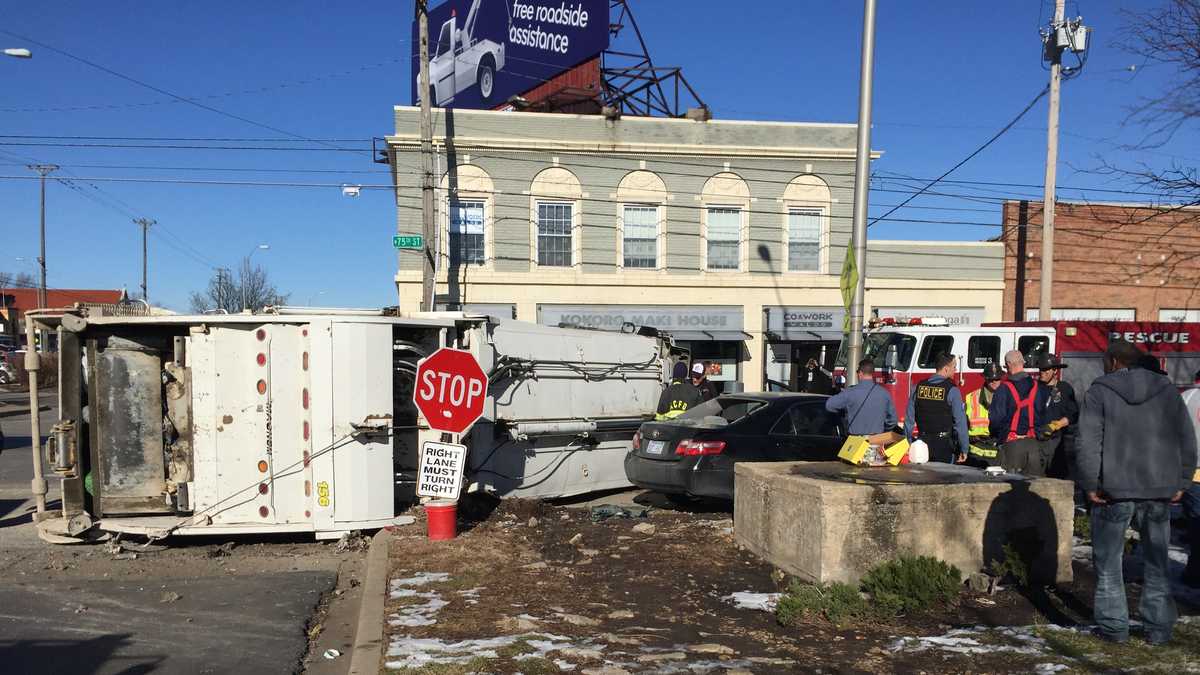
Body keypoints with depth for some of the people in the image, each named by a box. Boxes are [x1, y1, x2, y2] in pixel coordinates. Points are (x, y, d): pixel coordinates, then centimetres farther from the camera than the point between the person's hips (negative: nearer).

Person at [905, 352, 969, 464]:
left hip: (923, 443, 4)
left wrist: (908, 444, 13)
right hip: (944, 445, -4)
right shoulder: (952, 390, -11)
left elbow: (909, 419, 5)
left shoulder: (918, 387, 2)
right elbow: (960, 422, -11)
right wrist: (964, 449, -5)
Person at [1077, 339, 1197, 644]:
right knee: (1156, 562, 14)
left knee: (1108, 560, 7)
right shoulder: (1166, 389, 7)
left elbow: (1088, 442, -12)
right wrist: (1181, 482, 10)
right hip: (1159, 489, 4)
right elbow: (1187, 438, 6)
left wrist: (1089, 485, -6)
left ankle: (1114, 626, 9)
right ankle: (1159, 628, 18)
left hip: (1114, 489, -4)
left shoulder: (1100, 391, -5)